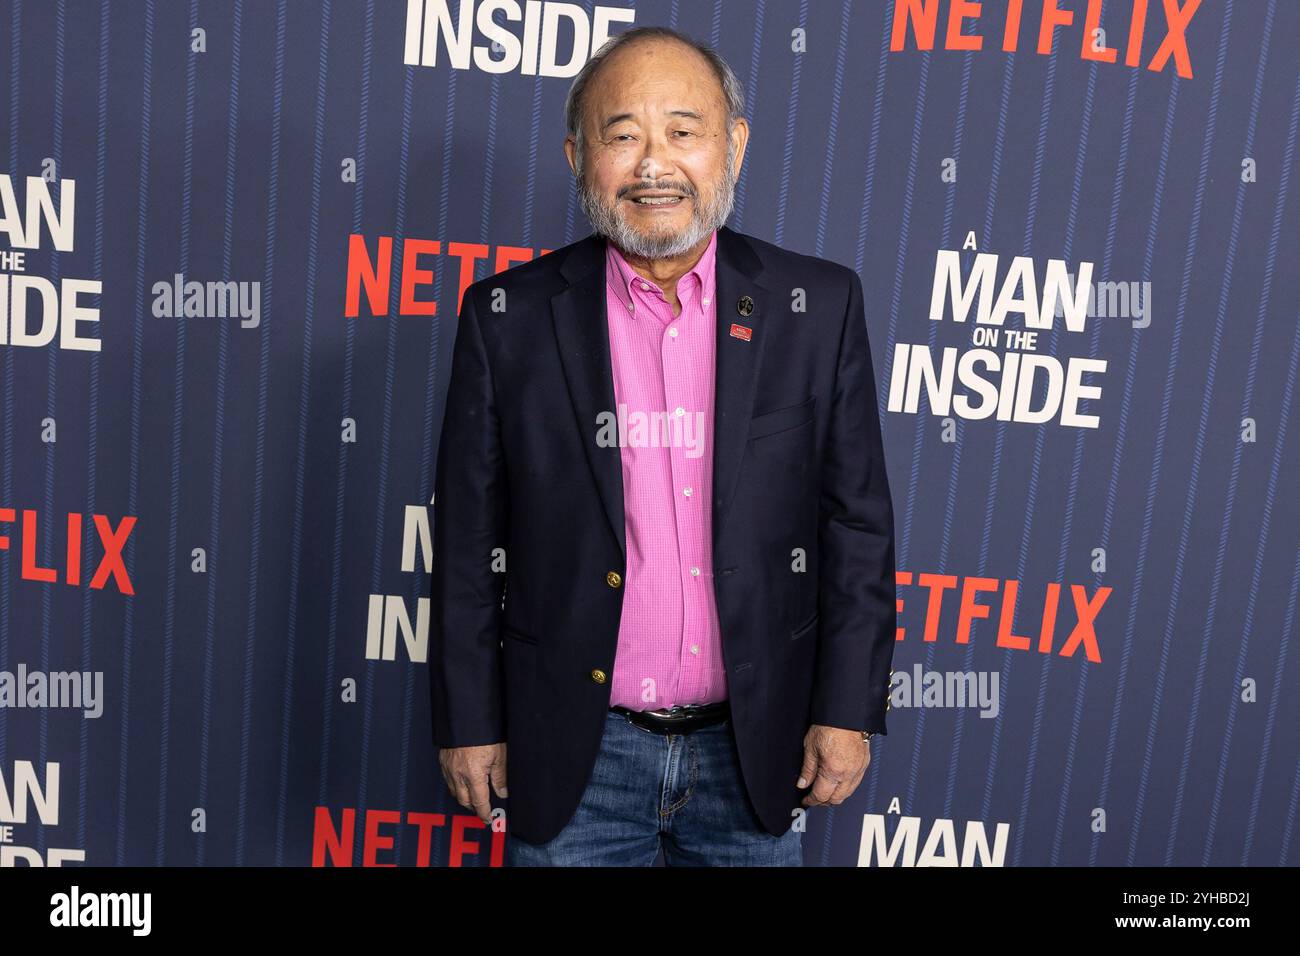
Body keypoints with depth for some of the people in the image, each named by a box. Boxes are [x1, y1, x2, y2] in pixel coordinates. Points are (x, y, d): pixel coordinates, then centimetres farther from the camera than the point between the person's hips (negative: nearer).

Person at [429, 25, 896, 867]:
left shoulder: (818, 305, -4)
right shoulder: (510, 316, -6)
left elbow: (857, 524, -1)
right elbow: (470, 540, -2)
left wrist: (847, 710, -2)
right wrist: (470, 722, 0)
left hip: (756, 750, 1)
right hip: (573, 754, 0)